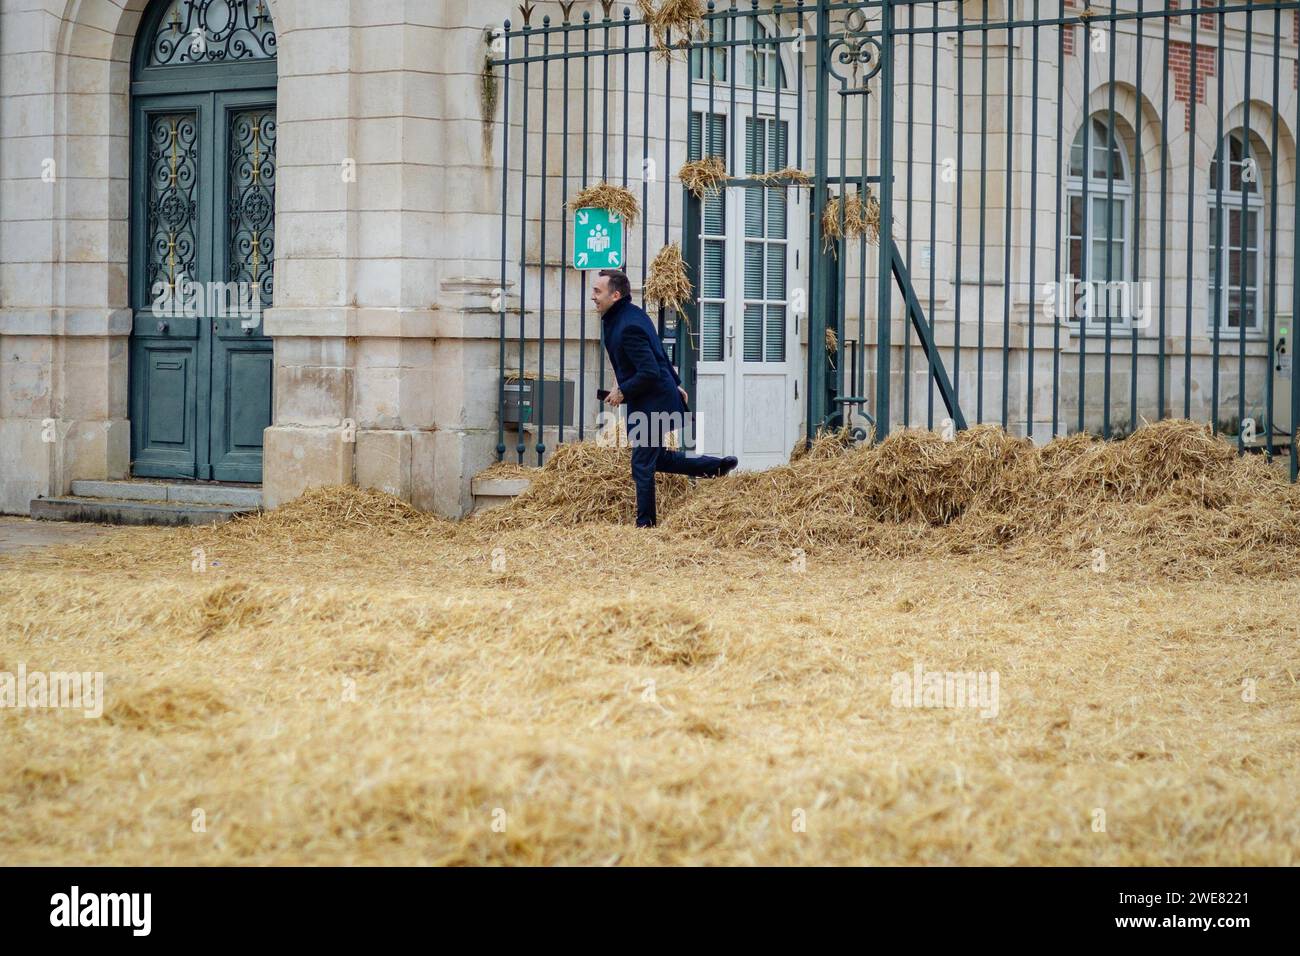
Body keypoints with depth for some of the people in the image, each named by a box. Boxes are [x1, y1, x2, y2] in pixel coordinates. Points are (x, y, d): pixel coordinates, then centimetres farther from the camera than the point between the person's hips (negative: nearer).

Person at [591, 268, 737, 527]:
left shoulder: (629, 327, -24)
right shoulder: (630, 314, 9)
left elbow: (649, 372, -27)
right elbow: (659, 353, 19)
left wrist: (622, 392, -15)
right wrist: (674, 384, 27)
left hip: (652, 404, -10)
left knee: (643, 464, -2)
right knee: (658, 458, 20)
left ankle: (645, 523, 6)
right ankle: (718, 466, 26)